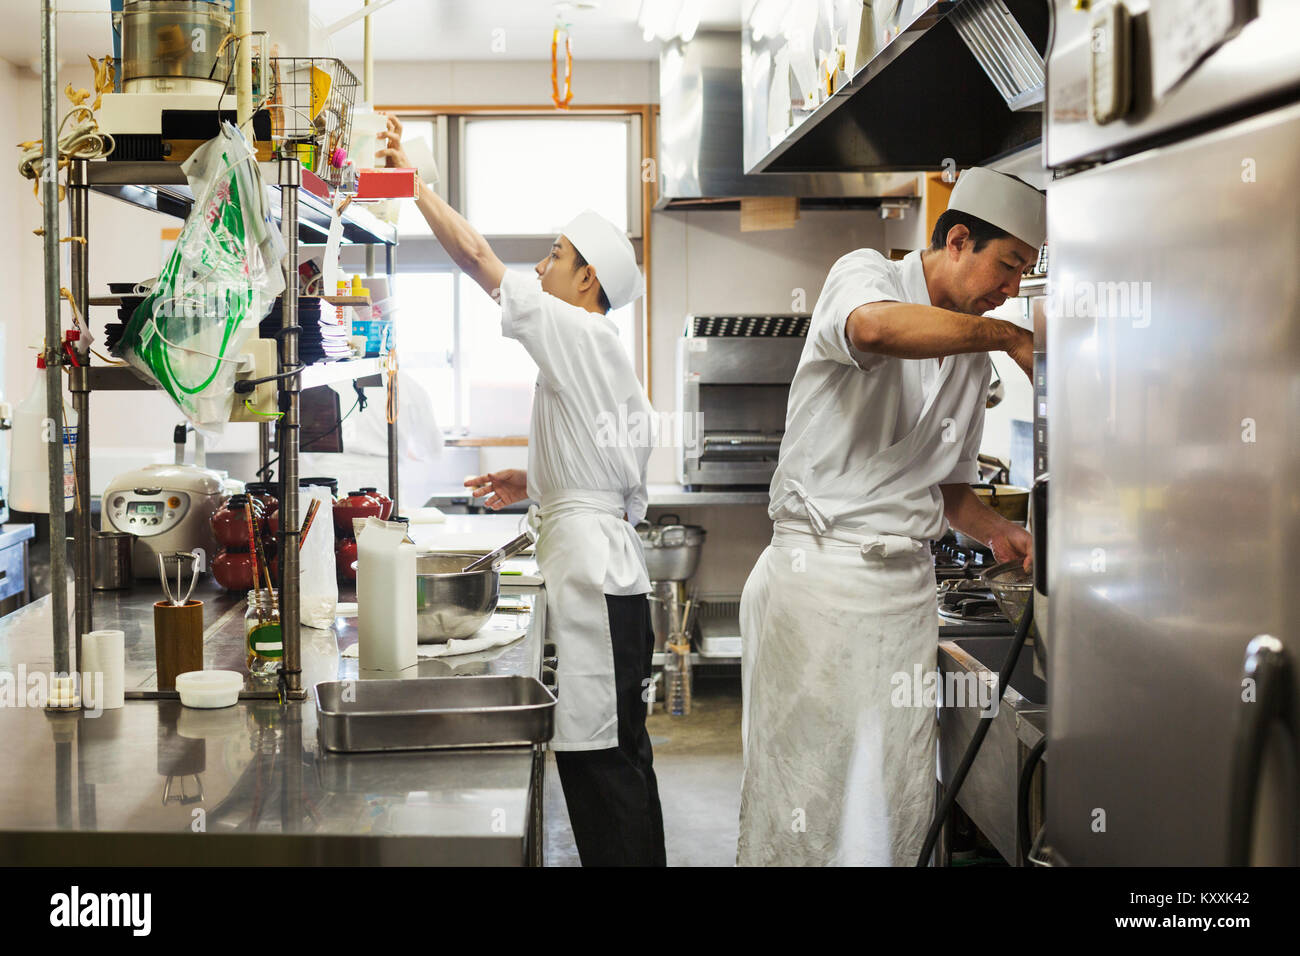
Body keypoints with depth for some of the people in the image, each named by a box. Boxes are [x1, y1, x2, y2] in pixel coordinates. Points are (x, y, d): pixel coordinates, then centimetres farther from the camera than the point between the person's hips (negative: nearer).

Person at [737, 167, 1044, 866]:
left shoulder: (974, 358, 17)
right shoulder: (864, 273, -4)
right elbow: (876, 328, -31)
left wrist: (996, 533, 5)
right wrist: (1010, 335, -21)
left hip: (907, 585, 7)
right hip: (818, 573, -7)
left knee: (900, 802, 8)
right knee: (807, 793, -3)